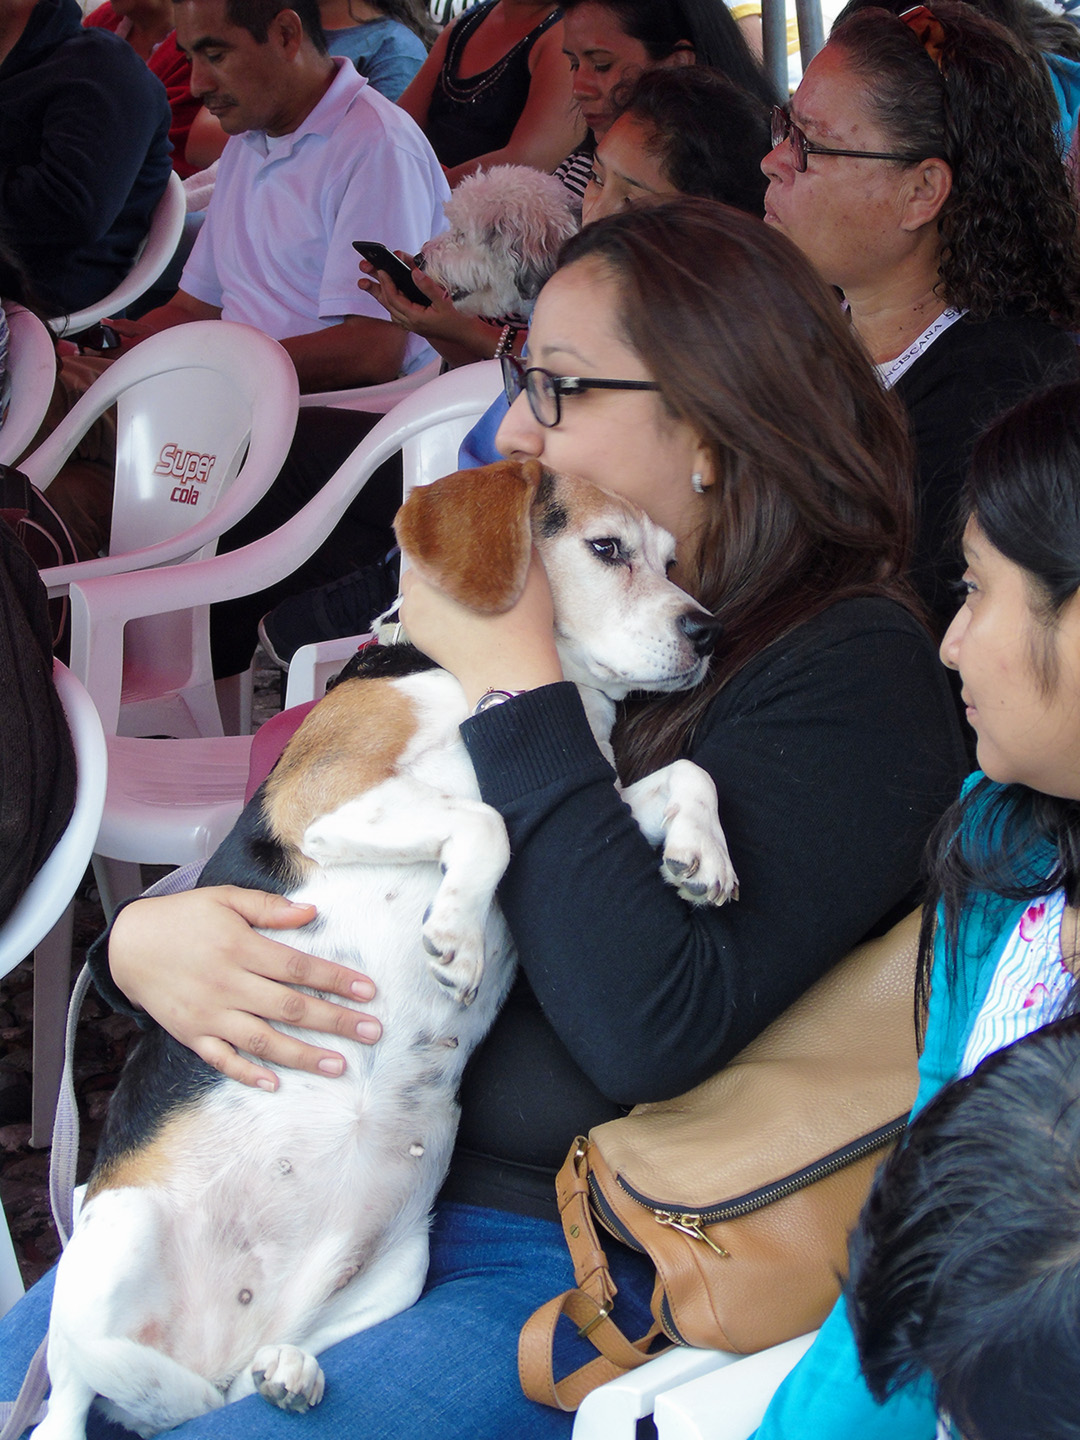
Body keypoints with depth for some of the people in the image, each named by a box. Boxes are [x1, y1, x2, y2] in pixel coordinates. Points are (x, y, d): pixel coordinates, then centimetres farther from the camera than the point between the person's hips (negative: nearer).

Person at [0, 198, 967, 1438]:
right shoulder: (519, 600, 10)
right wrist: (142, 936, -8)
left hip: (581, 1265, -6)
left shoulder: (849, 670, -10)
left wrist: (514, 679, -18)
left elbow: (651, 1034, -24)